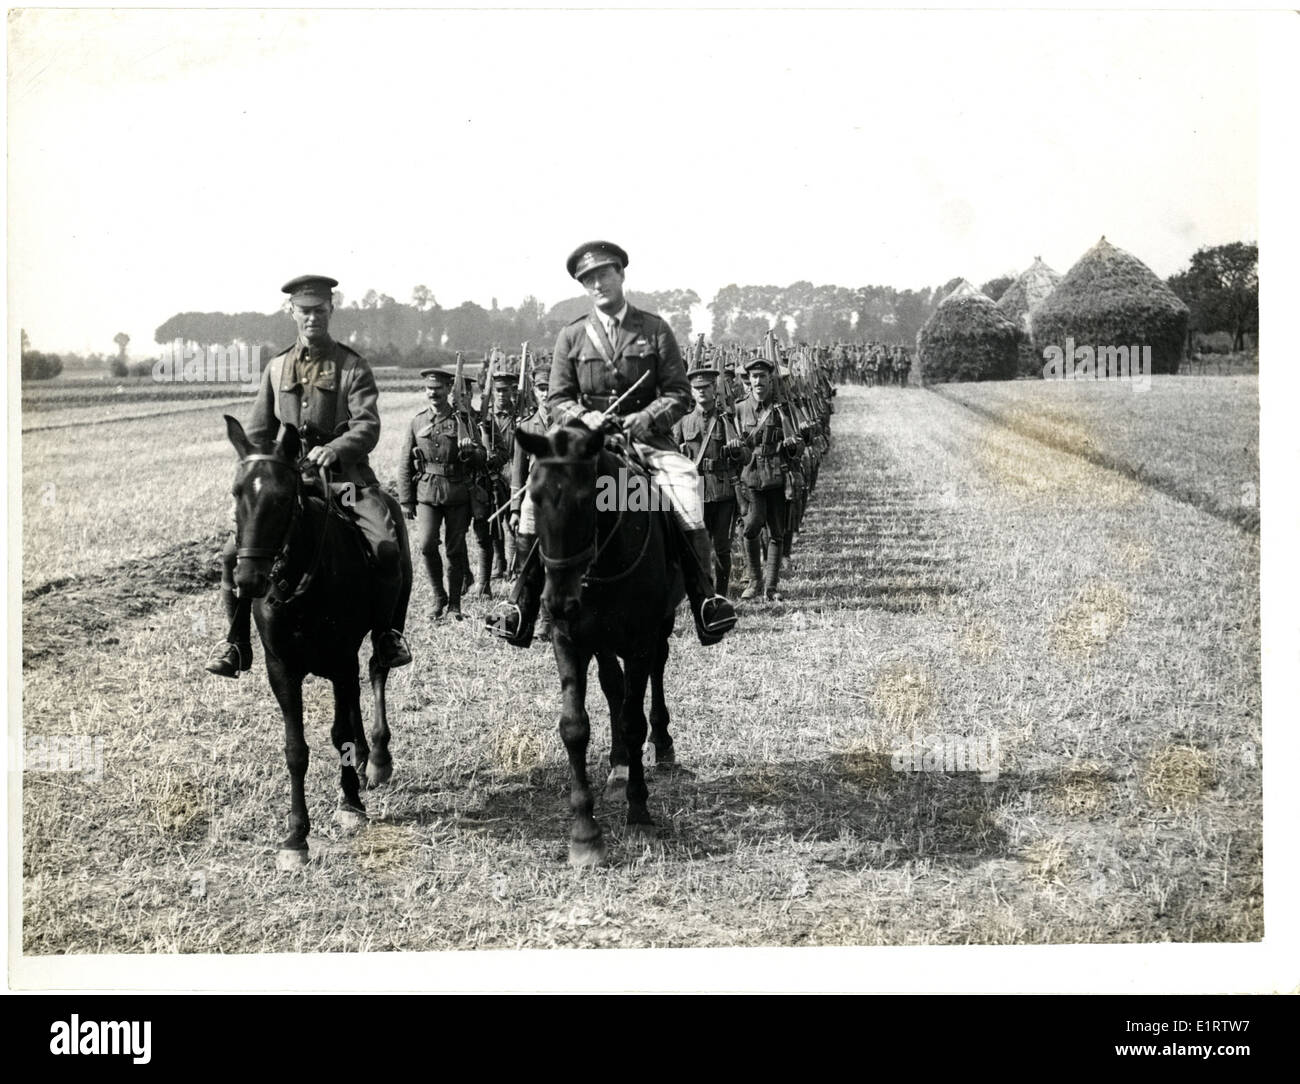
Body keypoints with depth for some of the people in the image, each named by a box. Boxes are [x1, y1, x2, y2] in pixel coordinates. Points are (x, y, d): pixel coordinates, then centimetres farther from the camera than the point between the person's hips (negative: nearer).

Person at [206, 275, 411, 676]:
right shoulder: (276, 368, 13)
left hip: (345, 477, -3)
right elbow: (258, 432, 17)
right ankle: (237, 642, 4)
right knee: (234, 553, -12)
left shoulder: (352, 367, 2)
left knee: (386, 547, -25)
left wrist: (335, 449, -31)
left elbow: (367, 427, -11)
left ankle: (384, 632, -3)